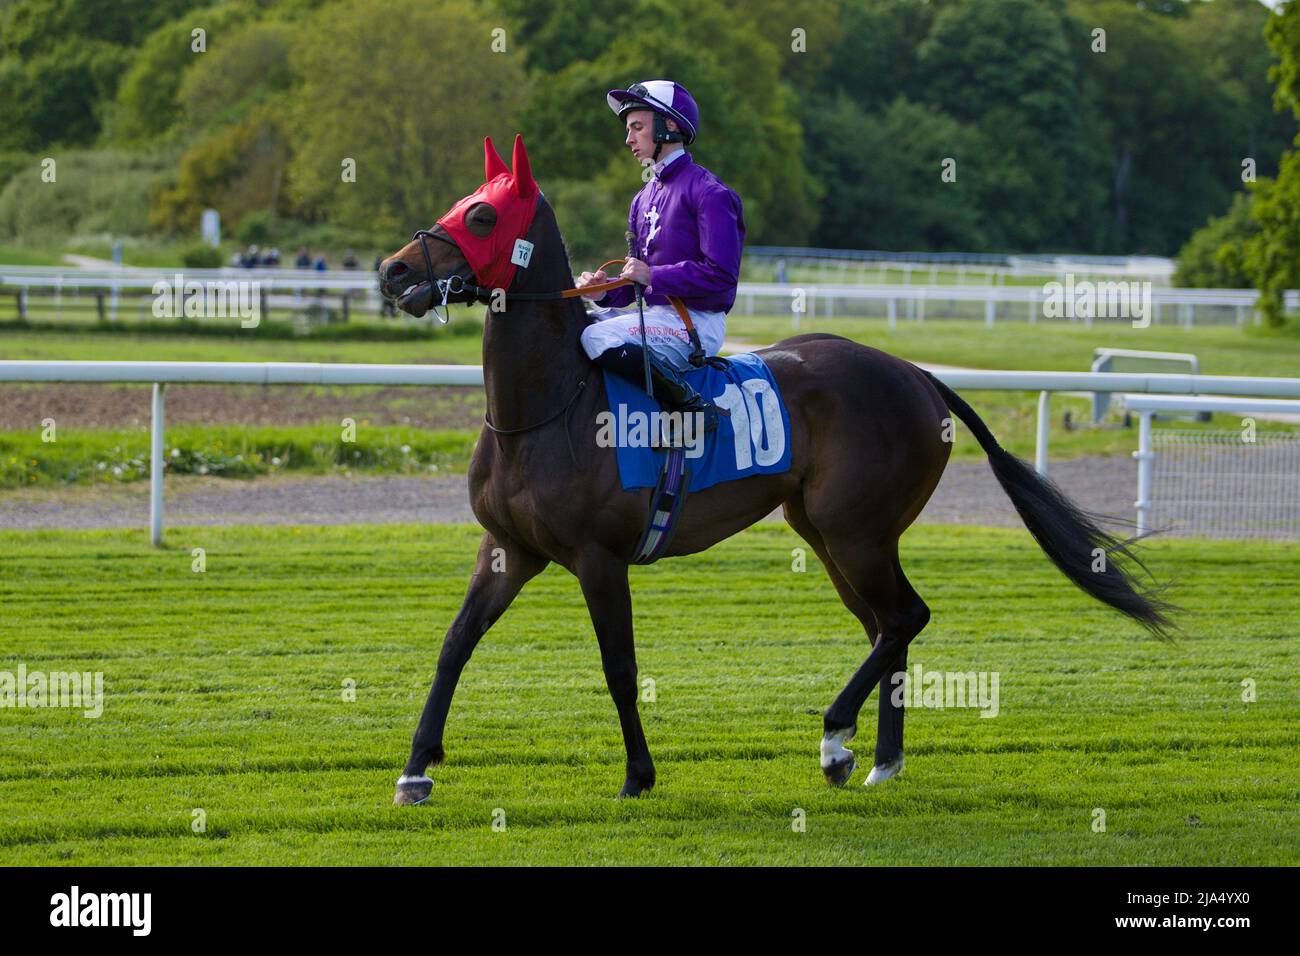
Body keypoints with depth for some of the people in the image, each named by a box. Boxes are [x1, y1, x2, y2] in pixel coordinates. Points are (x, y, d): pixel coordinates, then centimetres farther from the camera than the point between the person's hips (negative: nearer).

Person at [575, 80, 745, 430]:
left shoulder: (708, 192, -11)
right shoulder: (645, 197, 17)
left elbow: (721, 274, -20)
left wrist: (653, 276, -20)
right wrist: (605, 292, -2)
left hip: (696, 321, -9)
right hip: (654, 313, 9)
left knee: (600, 338, -30)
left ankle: (690, 405, -22)